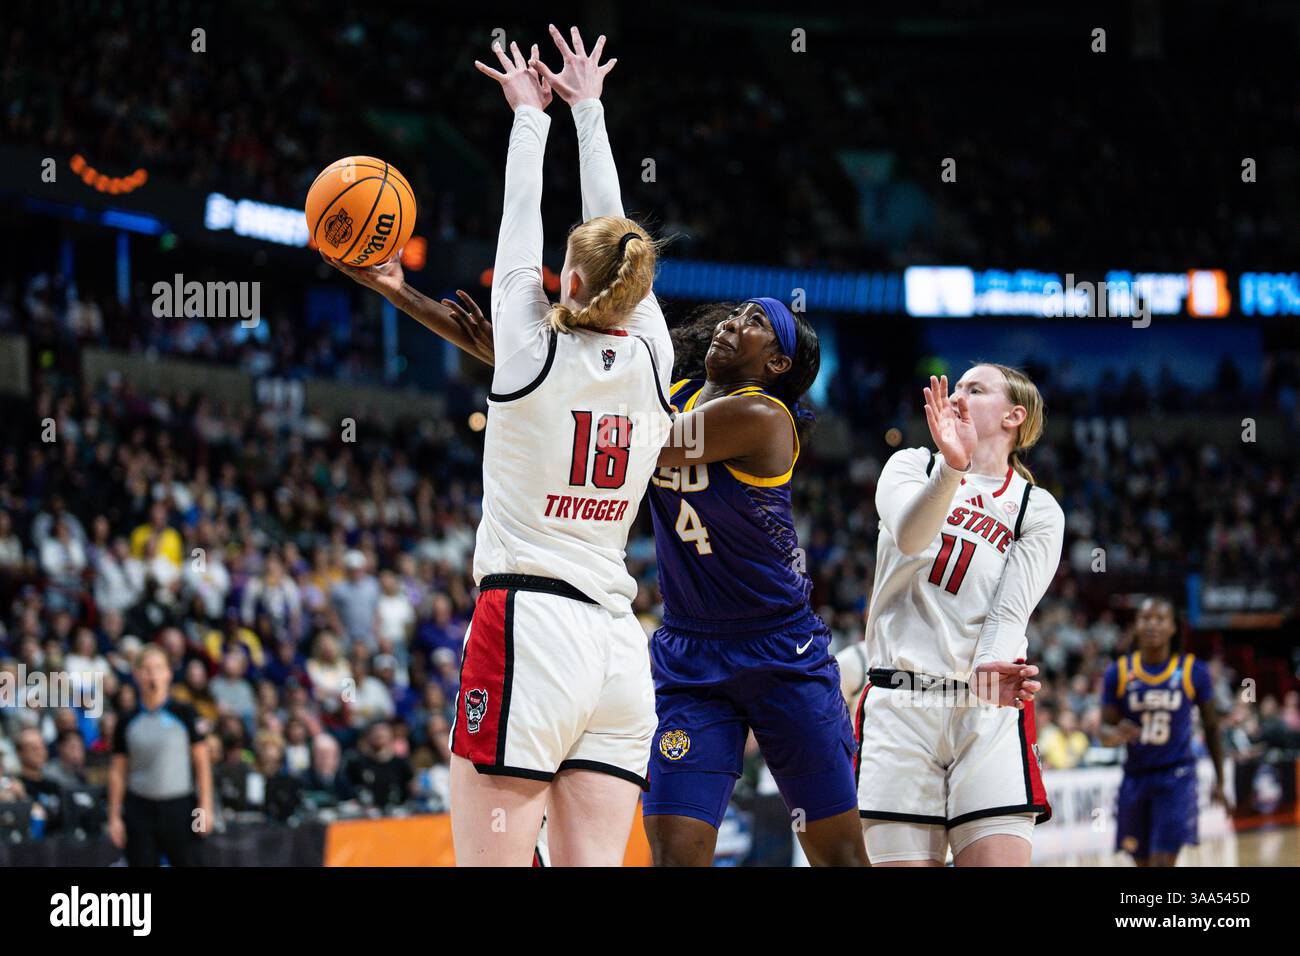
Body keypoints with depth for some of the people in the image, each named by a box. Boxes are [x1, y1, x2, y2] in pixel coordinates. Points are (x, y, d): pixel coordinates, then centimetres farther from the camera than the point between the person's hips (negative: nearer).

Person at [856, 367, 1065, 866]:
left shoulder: (1039, 511, 10)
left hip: (990, 712, 0)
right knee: (899, 860, -8)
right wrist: (953, 466, -32)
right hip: (898, 707, 0)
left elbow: (1010, 612, -5)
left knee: (1001, 859, -16)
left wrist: (987, 670, -28)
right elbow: (910, 538, -13)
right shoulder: (912, 467, 11)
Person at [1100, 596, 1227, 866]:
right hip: (1135, 776, 3)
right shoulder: (1118, 674, -2)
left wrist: (1220, 781, 9)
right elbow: (1105, 729, 2)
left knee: (1162, 862, -15)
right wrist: (1115, 735, -23)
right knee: (1143, 863, 11)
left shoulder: (1193, 672, -5)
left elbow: (1211, 726, 6)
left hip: (1177, 776, -3)